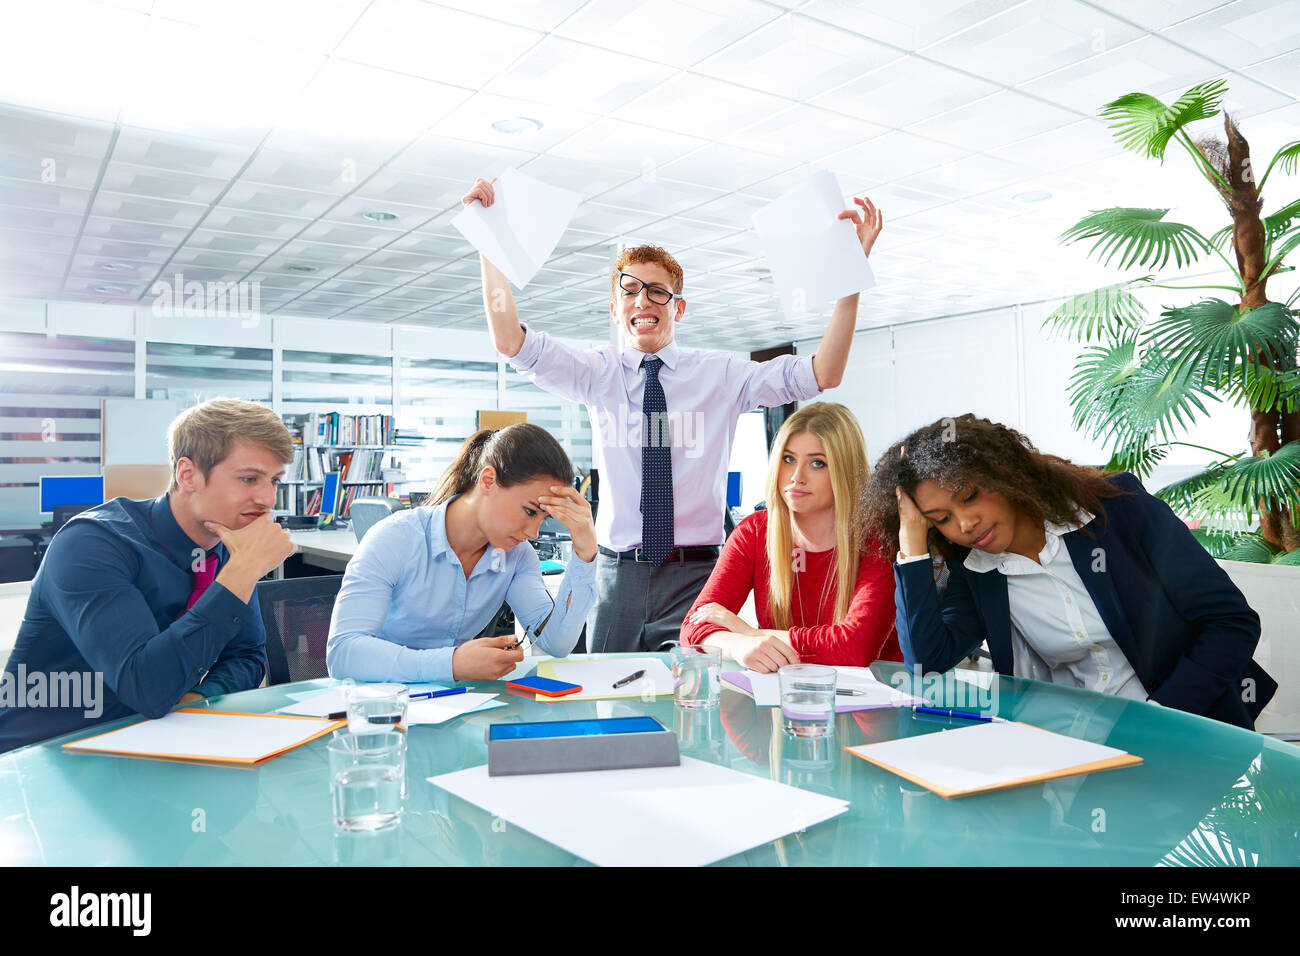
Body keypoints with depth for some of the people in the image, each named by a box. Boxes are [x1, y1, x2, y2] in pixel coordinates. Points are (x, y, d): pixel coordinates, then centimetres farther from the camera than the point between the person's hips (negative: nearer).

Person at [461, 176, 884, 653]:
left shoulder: (720, 374, 4)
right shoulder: (598, 373, 6)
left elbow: (822, 374, -6)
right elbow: (510, 342, -4)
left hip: (694, 575, -1)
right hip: (617, 573, 1)